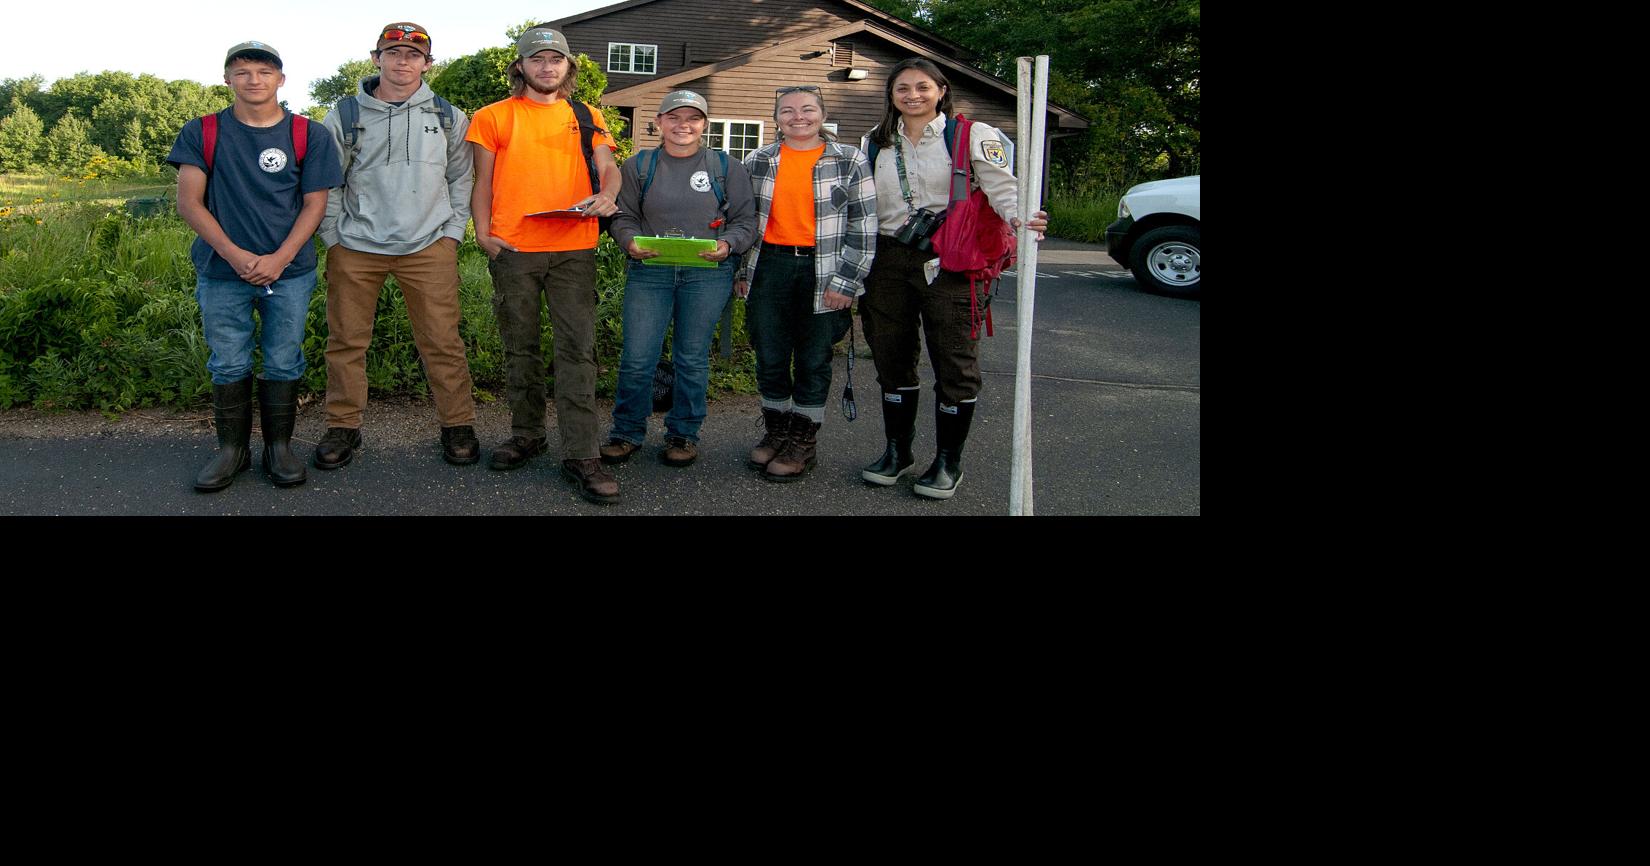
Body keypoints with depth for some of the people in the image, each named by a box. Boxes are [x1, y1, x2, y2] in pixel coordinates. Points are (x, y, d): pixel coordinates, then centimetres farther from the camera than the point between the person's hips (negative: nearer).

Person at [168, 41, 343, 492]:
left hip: (289, 272, 0)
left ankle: (279, 447, 17)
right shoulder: (202, 133, 3)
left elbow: (314, 203, 0)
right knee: (228, 365, 6)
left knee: (283, 364, 5)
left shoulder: (308, 135, 2)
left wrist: (279, 259, -12)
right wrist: (234, 254, -12)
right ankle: (232, 449, 18)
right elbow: (189, 202, -1)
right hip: (221, 271, 1)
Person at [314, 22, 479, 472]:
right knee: (346, 341, 5)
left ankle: (458, 426, 11)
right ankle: (343, 428, 18)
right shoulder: (344, 118, 5)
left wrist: (452, 231, 5)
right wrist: (334, 235, 3)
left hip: (429, 248, 0)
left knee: (441, 341, -1)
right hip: (355, 249, 1)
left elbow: (461, 179, 13)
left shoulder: (448, 118, 7)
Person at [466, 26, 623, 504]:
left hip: (574, 248, 0)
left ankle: (581, 455, -6)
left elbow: (608, 167, 10)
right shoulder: (494, 117, 9)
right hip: (512, 248, 0)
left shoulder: (586, 118, 14)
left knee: (578, 349, -6)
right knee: (520, 348, 8)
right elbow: (482, 182, 9)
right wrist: (483, 233, -4)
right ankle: (526, 435, 23)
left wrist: (607, 195, -12)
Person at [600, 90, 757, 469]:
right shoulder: (638, 166, 11)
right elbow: (623, 217, 11)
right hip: (649, 272, 1)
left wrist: (726, 245, -13)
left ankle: (683, 434, 21)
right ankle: (627, 431, 15)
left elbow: (746, 221, 6)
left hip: (707, 275, 0)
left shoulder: (728, 168, 8)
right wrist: (631, 241, -11)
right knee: (636, 359, -2)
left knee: (692, 359, 6)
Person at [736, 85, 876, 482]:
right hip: (770, 267, 3)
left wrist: (845, 282, -8)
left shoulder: (849, 161, -1)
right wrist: (740, 272, 8)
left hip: (822, 271, -2)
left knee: (813, 360, 6)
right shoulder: (758, 162, 7)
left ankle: (803, 441, 20)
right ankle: (776, 432, 27)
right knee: (769, 356, 8)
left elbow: (863, 226, -3)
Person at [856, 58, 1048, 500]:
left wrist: (1017, 216, -37)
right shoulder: (876, 143, 12)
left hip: (946, 263, -4)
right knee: (892, 360, 11)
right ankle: (897, 452, 27)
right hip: (888, 261, 4)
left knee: (954, 363, -1)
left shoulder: (971, 136, -3)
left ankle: (948, 462, 14)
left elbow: (1000, 184, -15)